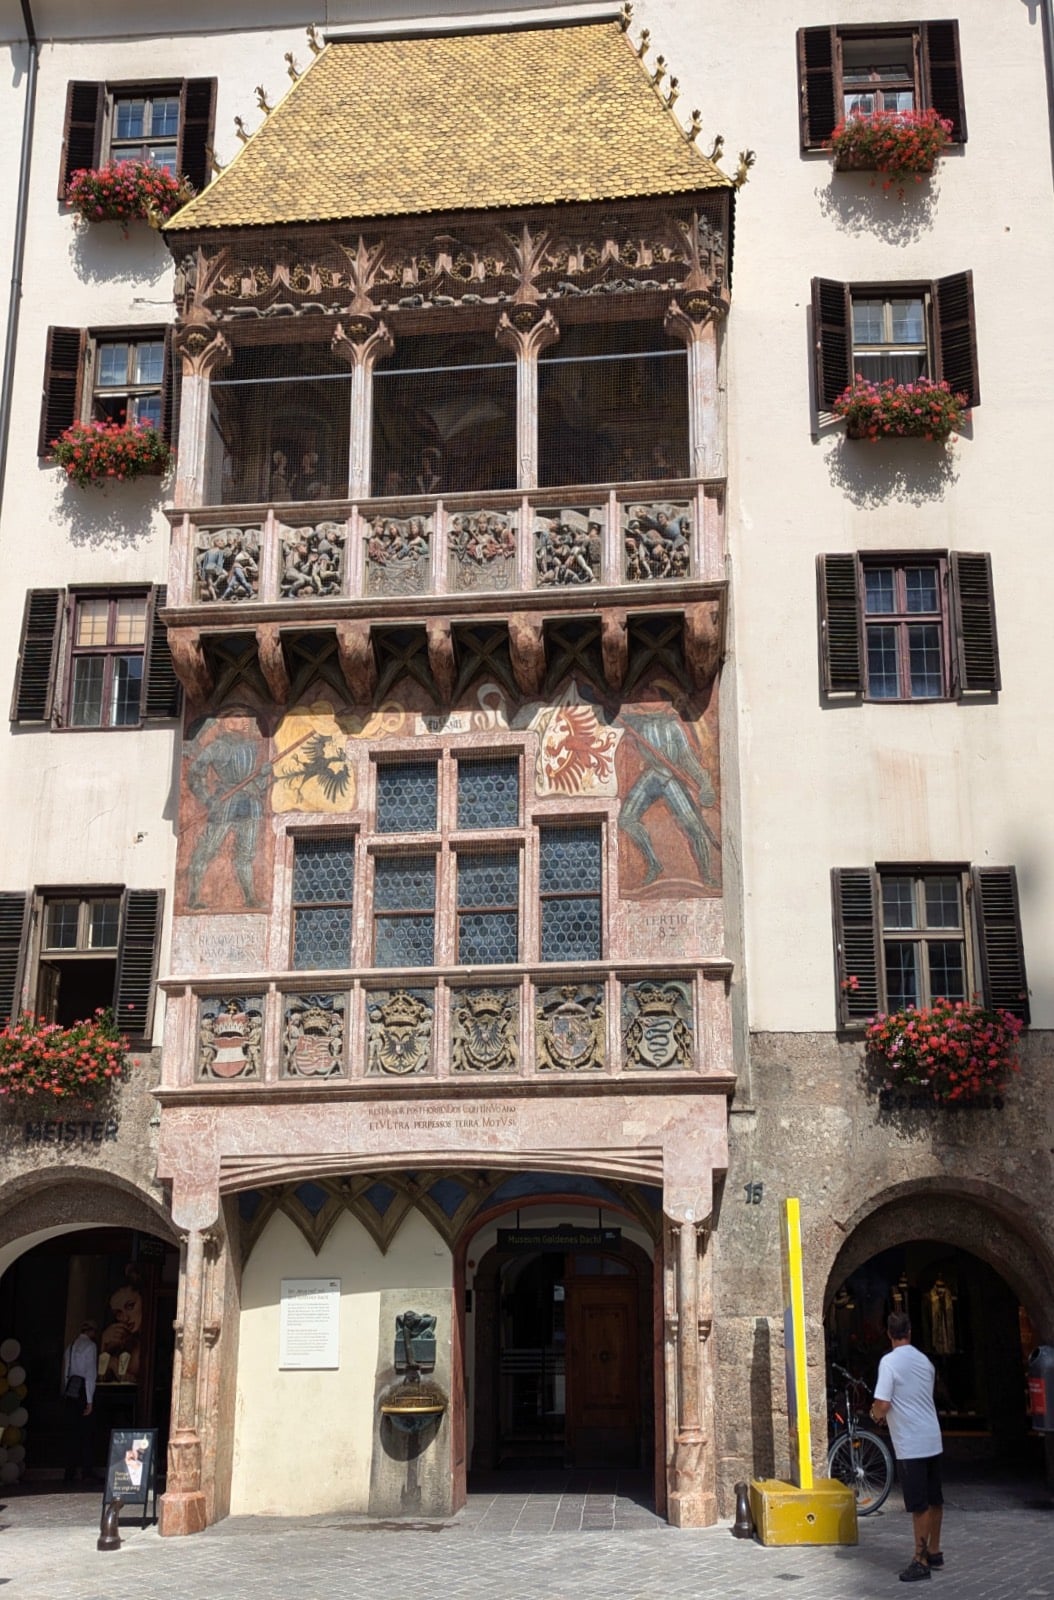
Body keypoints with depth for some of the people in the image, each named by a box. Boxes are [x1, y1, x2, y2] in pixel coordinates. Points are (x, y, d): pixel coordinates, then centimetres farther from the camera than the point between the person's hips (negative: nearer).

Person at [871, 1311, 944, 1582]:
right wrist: (885, 1413, 24)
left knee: (919, 1504, -3)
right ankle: (934, 1551, 27)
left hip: (911, 1444, -7)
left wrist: (876, 1414, 2)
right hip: (932, 1440, 7)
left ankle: (921, 1561, 1)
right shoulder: (924, 1360, 8)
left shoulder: (889, 1362, -15)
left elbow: (882, 1404, -21)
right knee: (934, 1499, 16)